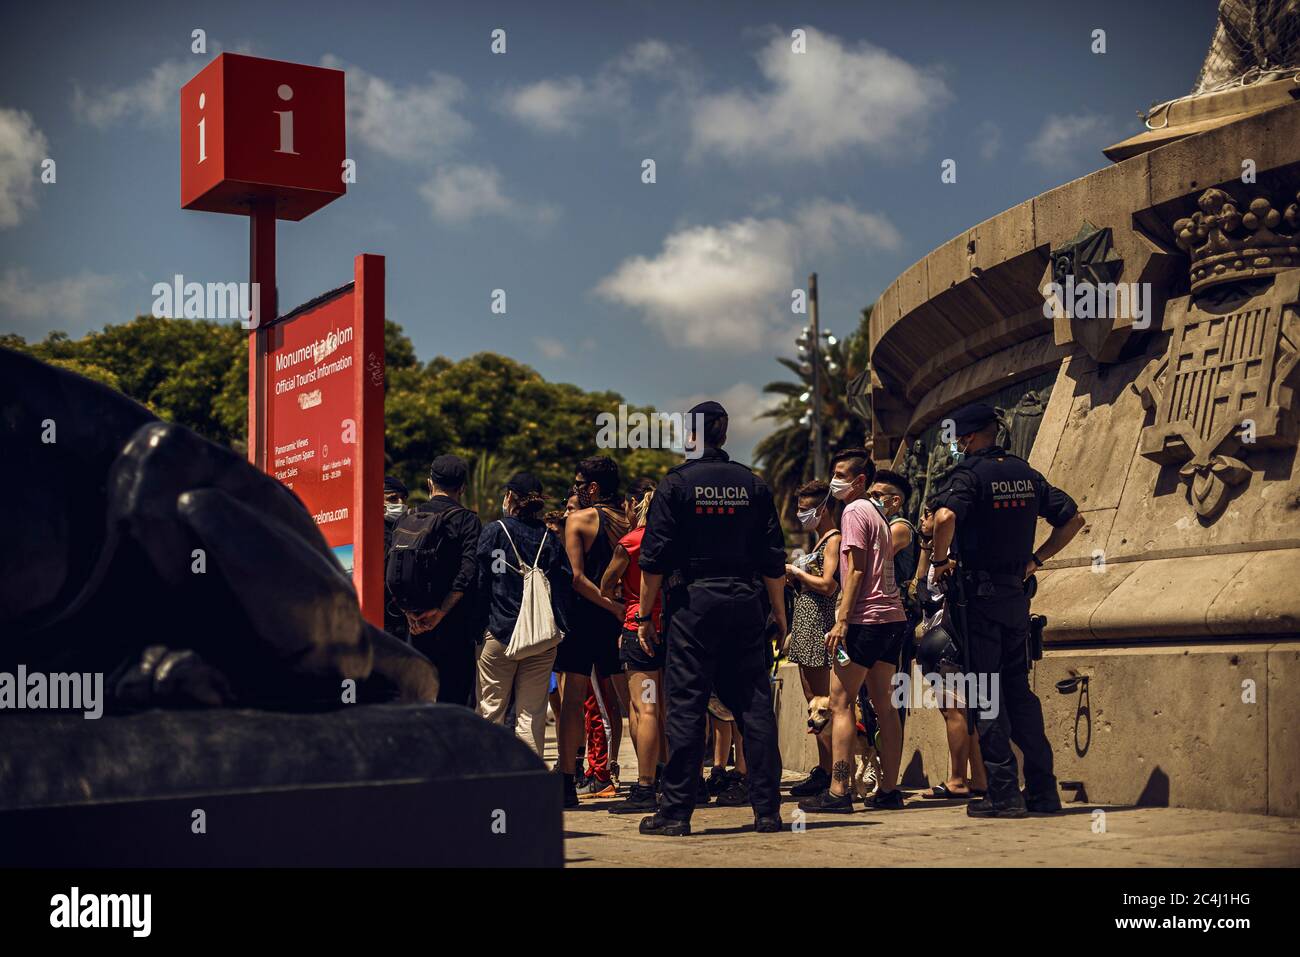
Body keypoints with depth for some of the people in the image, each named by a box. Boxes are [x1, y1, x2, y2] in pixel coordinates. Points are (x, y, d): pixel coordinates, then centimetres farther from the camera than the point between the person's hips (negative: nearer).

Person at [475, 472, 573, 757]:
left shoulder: (494, 531, -1)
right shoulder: (549, 538, 6)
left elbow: (480, 582, -1)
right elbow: (564, 582, 4)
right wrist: (555, 625, 12)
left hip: (500, 632, -2)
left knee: (490, 712, 5)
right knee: (532, 715, 5)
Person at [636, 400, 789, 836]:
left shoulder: (677, 483, -1)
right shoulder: (754, 485, 8)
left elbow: (655, 556, -5)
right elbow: (773, 559, 7)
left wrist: (645, 615, 1)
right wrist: (779, 614, 13)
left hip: (694, 603, -3)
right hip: (746, 603, 3)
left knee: (686, 706, -1)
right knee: (755, 706, 6)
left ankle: (676, 812, 1)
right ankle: (767, 809, 7)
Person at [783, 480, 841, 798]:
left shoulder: (834, 539, -9)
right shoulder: (820, 540, 20)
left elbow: (828, 585, -20)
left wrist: (798, 571, -8)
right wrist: (794, 578, 9)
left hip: (817, 624, -10)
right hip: (805, 626, 10)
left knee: (820, 700, -9)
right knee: (814, 699, 10)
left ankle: (827, 772, -8)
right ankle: (823, 769, 13)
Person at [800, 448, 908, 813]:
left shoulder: (854, 511, -6)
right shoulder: (877, 513, 20)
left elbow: (856, 570, -13)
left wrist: (841, 621, -15)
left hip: (866, 619, -9)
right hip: (893, 617, 9)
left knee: (840, 702, -7)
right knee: (883, 704, 9)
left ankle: (838, 790, -11)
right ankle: (888, 790, 9)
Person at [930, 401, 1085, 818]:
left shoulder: (969, 474, -10)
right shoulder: (1026, 473, 11)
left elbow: (945, 517, -29)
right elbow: (1073, 518, 15)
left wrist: (940, 561, -13)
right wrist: (1035, 558, 16)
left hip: (980, 595, -6)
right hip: (1018, 593, 6)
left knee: (985, 693, -1)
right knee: (1018, 687, 14)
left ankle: (1003, 793, -2)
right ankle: (1043, 790, 14)